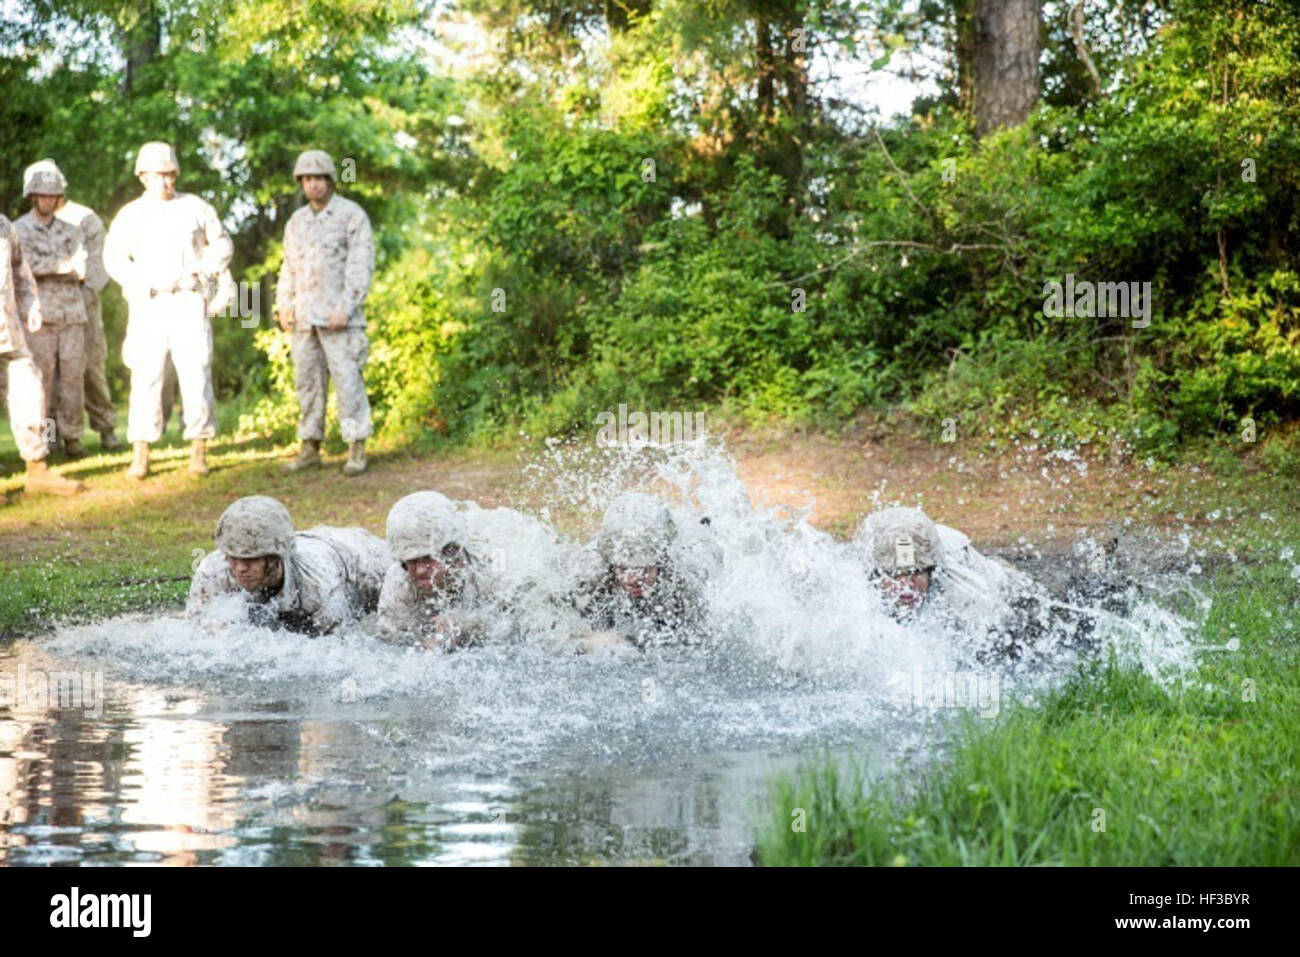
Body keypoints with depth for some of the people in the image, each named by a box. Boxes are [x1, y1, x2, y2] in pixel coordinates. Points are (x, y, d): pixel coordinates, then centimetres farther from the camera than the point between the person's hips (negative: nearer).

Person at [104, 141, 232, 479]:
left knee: (196, 373, -5)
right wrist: (146, 285, -13)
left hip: (189, 302, 0)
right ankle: (140, 455, -1)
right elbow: (114, 258, 1)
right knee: (145, 378, -4)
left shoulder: (195, 208, 9)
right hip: (148, 306, 0)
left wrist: (200, 272, -2)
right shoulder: (130, 215, 9)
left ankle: (199, 451, 1)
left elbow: (222, 245, 14)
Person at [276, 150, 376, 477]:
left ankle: (357, 450, -5)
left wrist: (346, 307, -19)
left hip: (338, 316, -6)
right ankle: (310, 449, 12)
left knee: (347, 379, -8)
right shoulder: (297, 222, 14)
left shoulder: (353, 216, -5)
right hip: (305, 316, 6)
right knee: (308, 381, 7)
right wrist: (283, 307, 7)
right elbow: (289, 268, 19)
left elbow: (362, 266, -10)